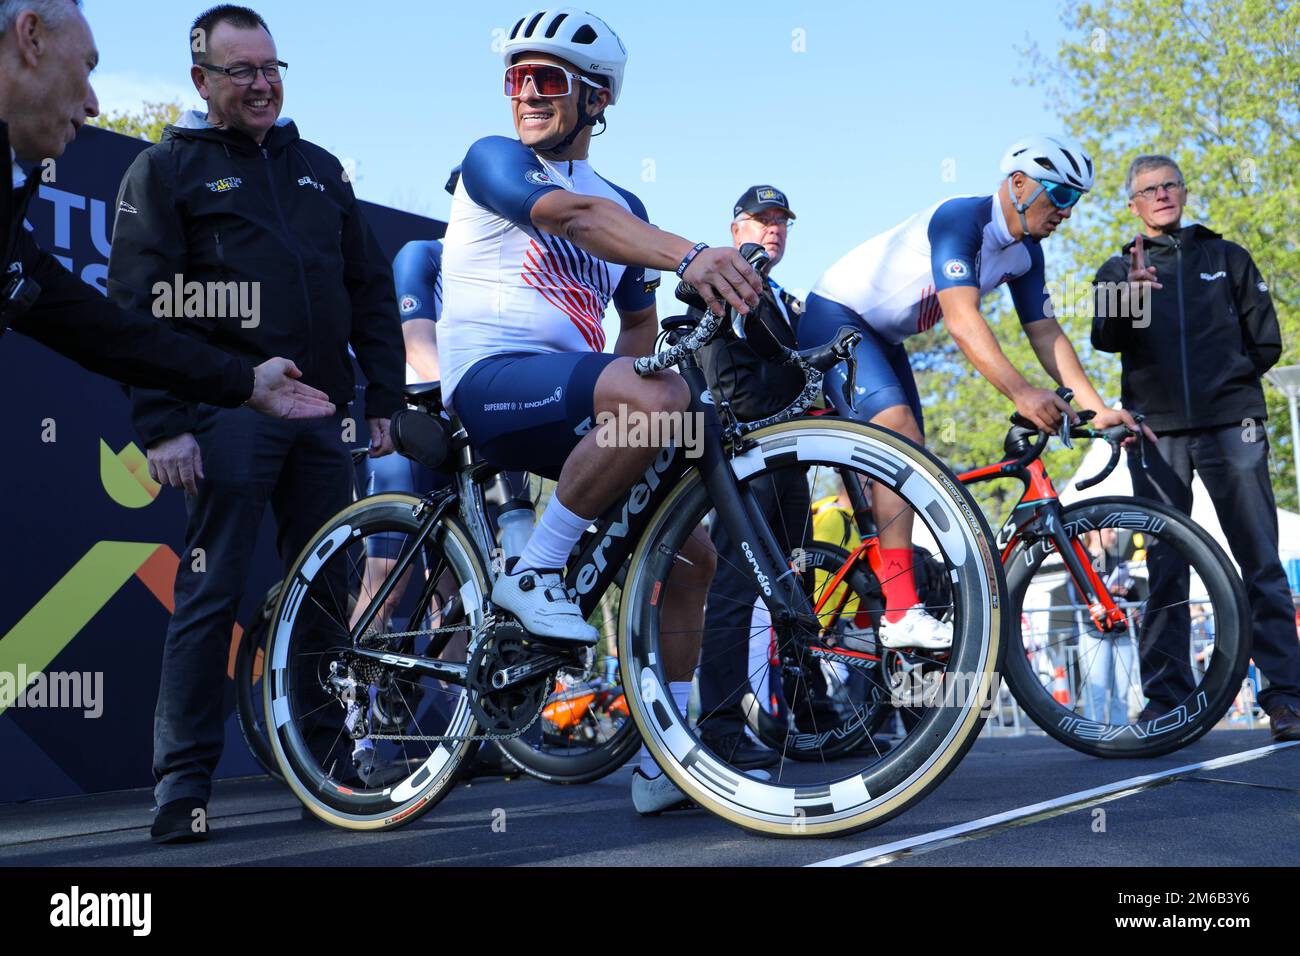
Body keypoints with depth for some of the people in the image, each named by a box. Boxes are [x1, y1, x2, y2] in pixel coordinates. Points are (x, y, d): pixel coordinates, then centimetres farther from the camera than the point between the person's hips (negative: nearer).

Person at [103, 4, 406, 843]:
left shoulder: (319, 168, 19)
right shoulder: (166, 169, 5)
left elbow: (371, 290, 19)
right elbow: (140, 305, -4)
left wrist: (385, 400, 11)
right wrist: (162, 426, -13)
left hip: (322, 412, 5)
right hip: (229, 408, -4)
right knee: (212, 591, -6)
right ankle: (184, 781, 0)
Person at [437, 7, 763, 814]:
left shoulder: (625, 209, 22)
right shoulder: (494, 159, 1)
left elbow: (640, 329, 25)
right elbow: (577, 216, -20)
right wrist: (691, 255, -36)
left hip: (571, 404, 7)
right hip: (493, 377, -7)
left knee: (689, 552, 0)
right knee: (656, 397, -35)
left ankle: (665, 763, 8)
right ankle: (534, 575, -18)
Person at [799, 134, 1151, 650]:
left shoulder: (1025, 253, 2)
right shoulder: (960, 219, -26)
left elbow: (1045, 332, 1)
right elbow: (962, 319, -37)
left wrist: (1098, 409, -10)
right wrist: (1021, 393, -47)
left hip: (882, 338, 10)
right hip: (833, 318, -10)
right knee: (901, 434, -26)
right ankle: (902, 615, -31)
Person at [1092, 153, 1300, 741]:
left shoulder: (1226, 257, 16)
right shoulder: (1117, 271, 15)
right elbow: (1106, 339, -5)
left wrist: (1227, 382, 9)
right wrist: (1129, 296, -22)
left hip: (1230, 425, 0)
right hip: (1157, 432, 1)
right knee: (1164, 569, -1)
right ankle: (1166, 699, 2)